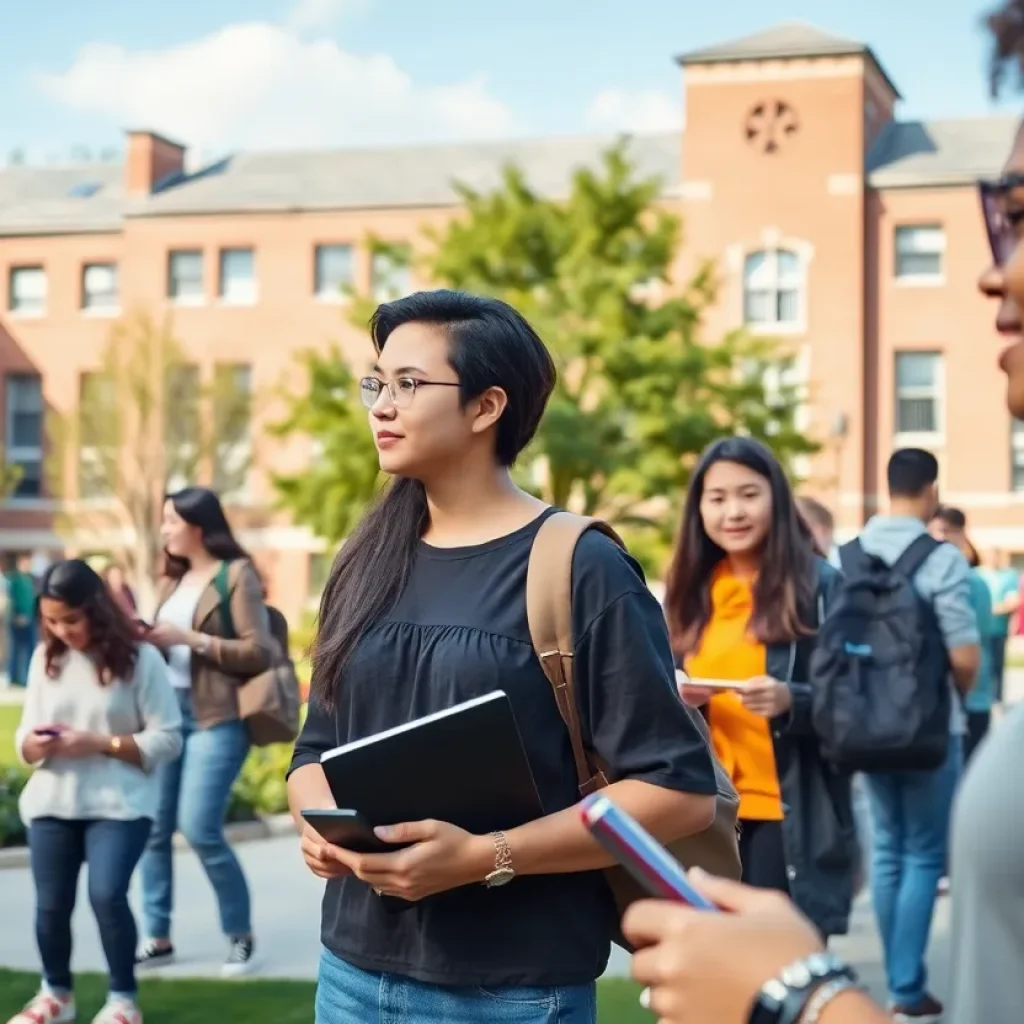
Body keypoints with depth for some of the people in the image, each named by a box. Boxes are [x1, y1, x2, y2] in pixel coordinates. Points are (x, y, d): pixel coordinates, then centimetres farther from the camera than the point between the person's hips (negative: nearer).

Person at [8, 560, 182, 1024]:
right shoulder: (44, 658, 6)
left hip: (119, 802, -4)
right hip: (52, 801, 4)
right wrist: (33, 744, -13)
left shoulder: (139, 658, -7)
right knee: (50, 903, 6)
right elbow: (25, 736, 12)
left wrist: (98, 744, -17)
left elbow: (168, 739, -8)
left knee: (107, 895, -17)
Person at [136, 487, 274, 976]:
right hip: (167, 711, 7)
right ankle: (157, 938, 15)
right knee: (151, 826, 3)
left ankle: (240, 936, 8)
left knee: (200, 830, -11)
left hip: (216, 718, -7)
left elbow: (259, 653, -12)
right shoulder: (174, 579, 16)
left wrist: (189, 638, -16)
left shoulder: (237, 574, -5)